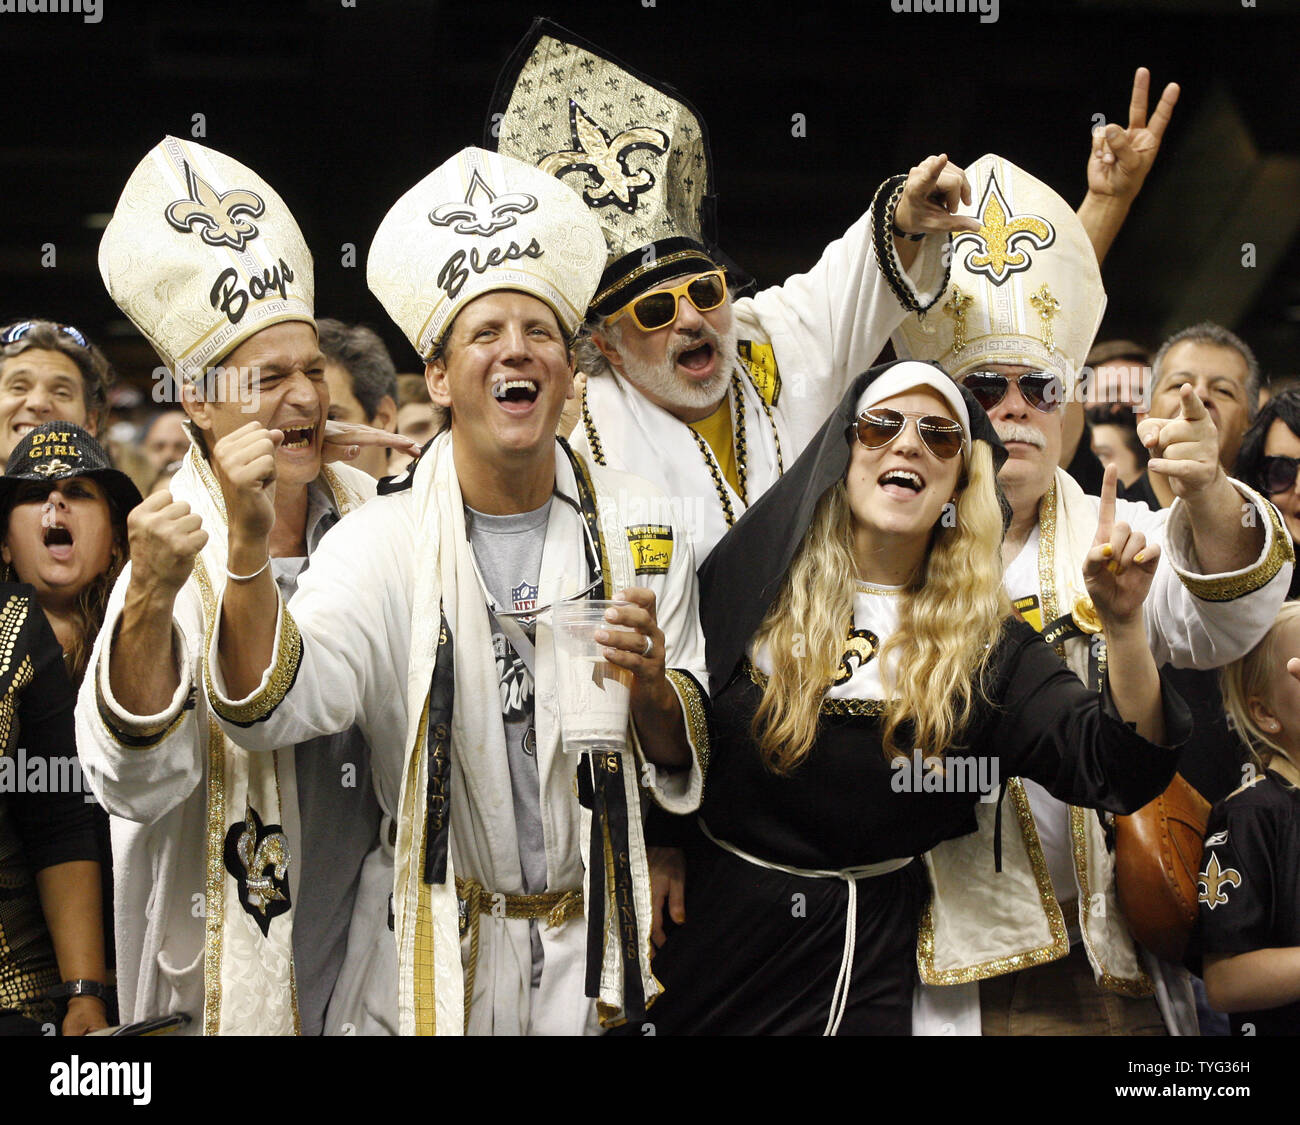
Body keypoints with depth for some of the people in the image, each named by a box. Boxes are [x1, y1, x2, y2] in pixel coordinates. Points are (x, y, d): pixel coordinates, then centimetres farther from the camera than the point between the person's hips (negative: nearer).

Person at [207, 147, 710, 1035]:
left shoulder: (642, 527, -2)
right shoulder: (386, 539, -8)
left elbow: (688, 767, 0)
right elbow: (276, 709, -23)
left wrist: (651, 688, -21)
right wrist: (250, 545, -38)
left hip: (603, 937, 1)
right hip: (448, 949, -1)